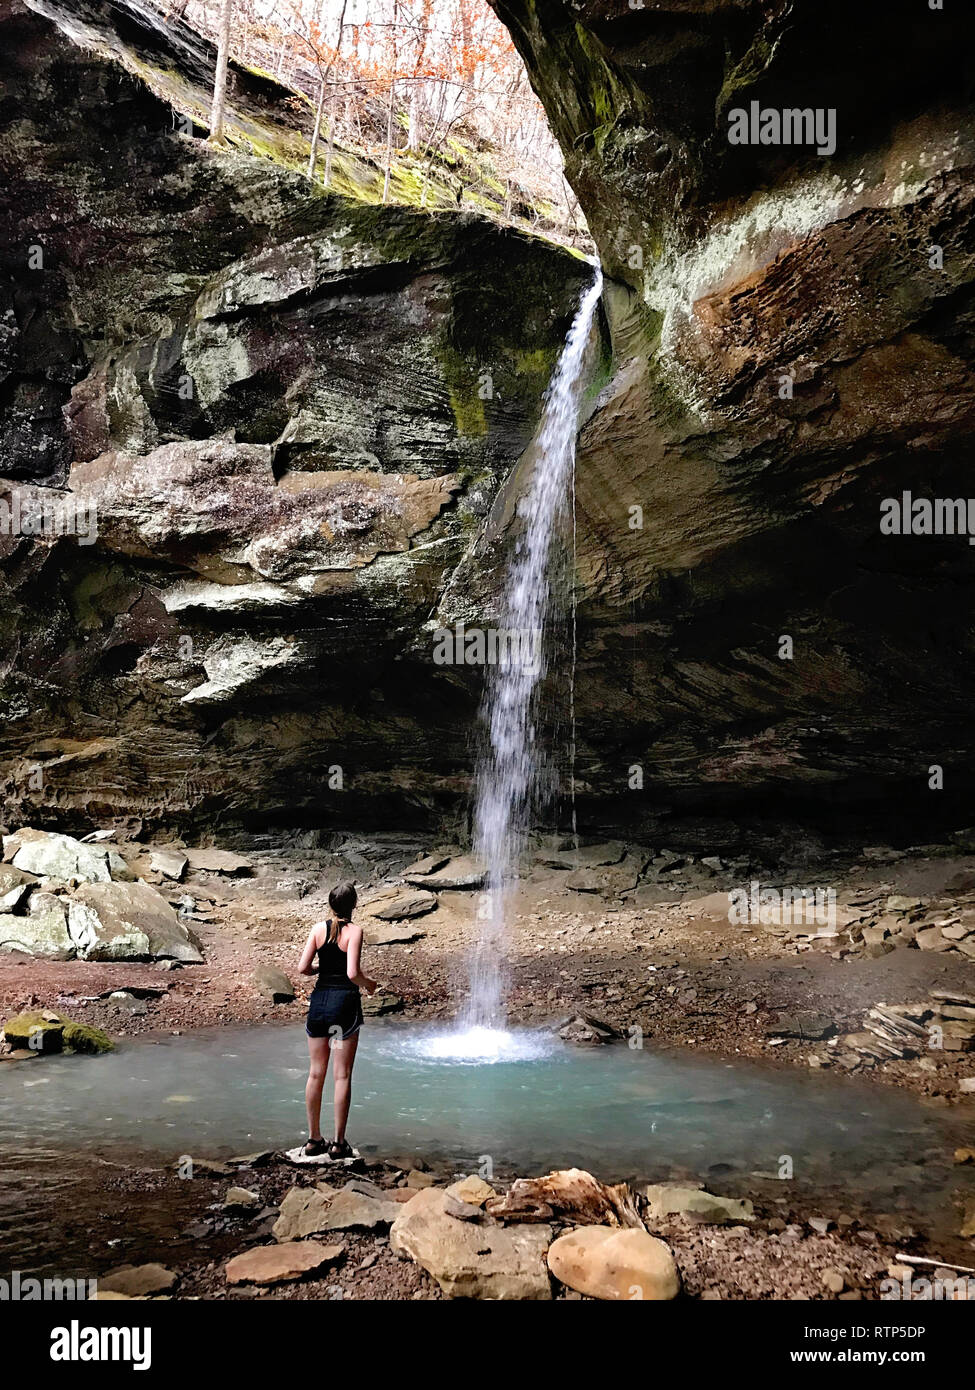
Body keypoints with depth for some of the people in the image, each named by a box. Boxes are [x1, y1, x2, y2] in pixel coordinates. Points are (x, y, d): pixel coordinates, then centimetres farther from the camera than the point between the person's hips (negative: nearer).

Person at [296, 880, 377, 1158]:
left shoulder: (318, 928, 2)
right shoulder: (354, 931, -9)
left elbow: (303, 968, -2)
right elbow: (353, 973, -17)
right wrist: (369, 984, 2)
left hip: (319, 1000, 4)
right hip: (344, 1001, -4)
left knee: (316, 1073, 12)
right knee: (342, 1076, 3)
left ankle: (314, 1140, 18)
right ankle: (339, 1143, 7)